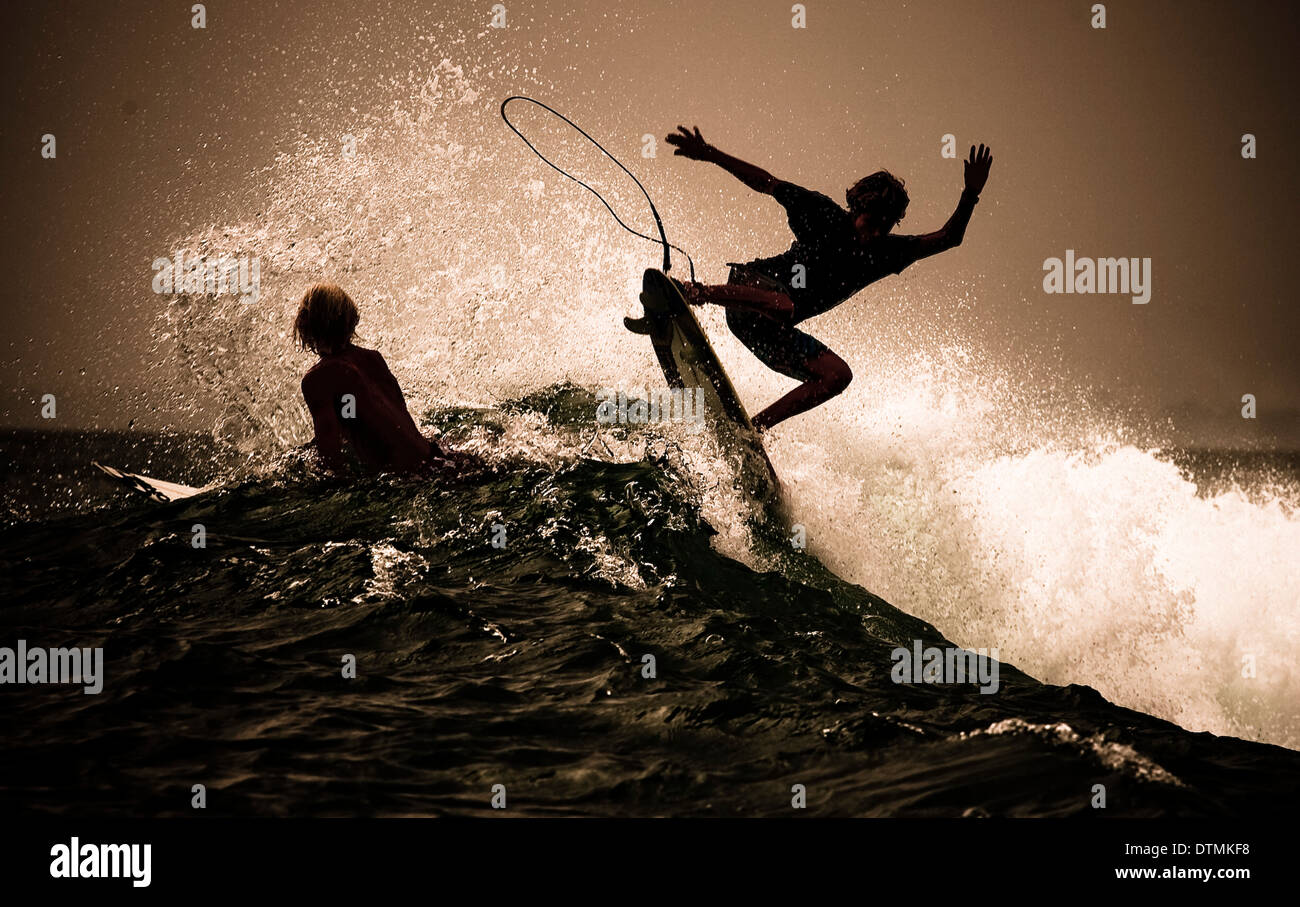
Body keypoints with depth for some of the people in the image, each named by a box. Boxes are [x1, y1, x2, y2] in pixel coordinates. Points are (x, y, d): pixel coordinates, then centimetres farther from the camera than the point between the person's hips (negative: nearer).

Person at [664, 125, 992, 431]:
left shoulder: (885, 253, 2)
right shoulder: (824, 214, -9)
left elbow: (946, 239, -2)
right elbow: (766, 182, -3)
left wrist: (970, 196, -18)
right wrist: (708, 154, -7)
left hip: (774, 332, 6)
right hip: (753, 282, -6)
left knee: (837, 375, -10)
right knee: (784, 306, -40)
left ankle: (755, 427, -12)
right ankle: (693, 293, -30)